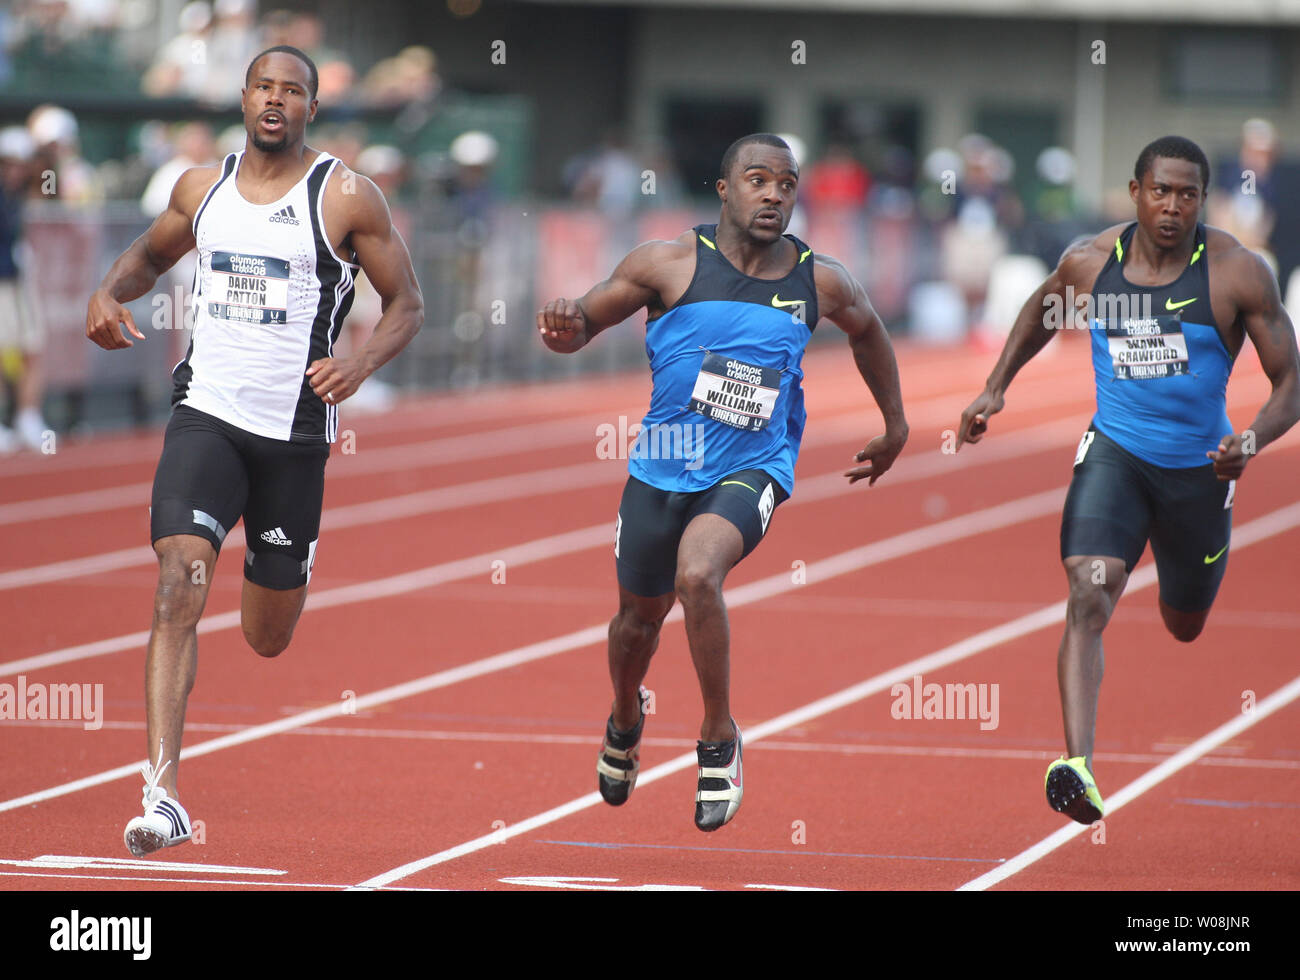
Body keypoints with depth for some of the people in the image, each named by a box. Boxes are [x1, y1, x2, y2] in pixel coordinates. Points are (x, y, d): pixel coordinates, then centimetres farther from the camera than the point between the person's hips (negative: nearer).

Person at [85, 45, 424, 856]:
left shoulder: (347, 197, -4)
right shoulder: (201, 187, 7)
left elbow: (408, 304, 1)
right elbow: (150, 255, 25)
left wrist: (359, 366, -18)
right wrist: (110, 294, 3)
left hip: (295, 431, -1)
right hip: (206, 416, 1)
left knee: (268, 639, 11)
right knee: (180, 590, -20)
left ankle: (281, 581, 51)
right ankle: (162, 791, -23)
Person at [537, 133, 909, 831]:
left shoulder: (820, 282, -2)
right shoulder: (670, 264, -9)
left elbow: (867, 329, 20)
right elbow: (582, 325, -3)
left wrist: (894, 425, 26)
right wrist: (566, 327, -27)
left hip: (753, 468, -1)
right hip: (663, 466, 1)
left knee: (697, 576, -29)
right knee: (640, 613, 17)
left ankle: (719, 740, -9)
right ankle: (625, 721, 51)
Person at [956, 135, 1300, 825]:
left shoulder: (1237, 273, -13)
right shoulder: (1090, 262, -5)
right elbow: (1041, 311, 19)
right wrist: (996, 389, 10)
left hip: (1199, 467, 0)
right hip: (1114, 452, 0)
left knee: (1185, 626, 21)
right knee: (1089, 594, -24)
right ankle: (1076, 765, -33)